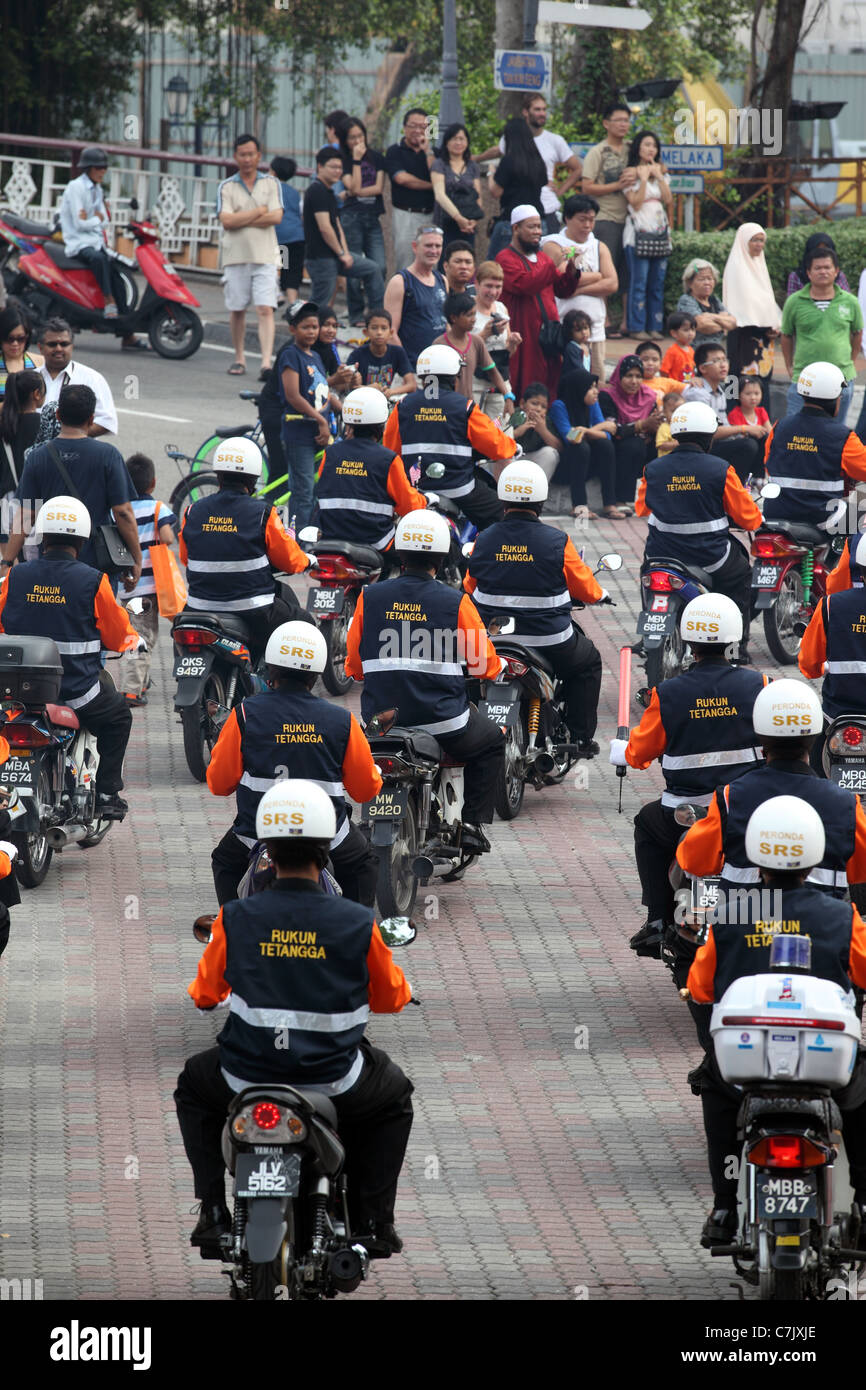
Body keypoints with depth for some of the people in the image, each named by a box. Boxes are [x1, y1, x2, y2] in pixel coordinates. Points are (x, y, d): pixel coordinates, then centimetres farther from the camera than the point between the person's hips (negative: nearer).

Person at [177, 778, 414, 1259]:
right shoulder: (359, 923, -11)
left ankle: (213, 1215, 24)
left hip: (247, 1077, 1)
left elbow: (204, 994, 7)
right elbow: (392, 998, 5)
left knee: (193, 1086, 35)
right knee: (395, 1097, 33)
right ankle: (373, 1223, 22)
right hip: (336, 1083, 0)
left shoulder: (235, 919, -9)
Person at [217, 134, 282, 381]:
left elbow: (276, 217, -6)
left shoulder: (270, 183, 7)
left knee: (265, 309, -11)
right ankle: (239, 358, 22)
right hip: (235, 256, 1)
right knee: (237, 310, 7)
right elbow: (227, 221, -8)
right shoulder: (226, 187, 6)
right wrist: (260, 212, -6)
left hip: (265, 256, -1)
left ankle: (267, 363, -19)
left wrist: (241, 220, -8)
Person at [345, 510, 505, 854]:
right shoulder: (456, 602, -8)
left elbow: (354, 667, 8)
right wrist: (501, 665, 21)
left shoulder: (369, 597, -1)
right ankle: (472, 824, 14)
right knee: (491, 742, 27)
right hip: (442, 720, -3)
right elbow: (485, 666, -3)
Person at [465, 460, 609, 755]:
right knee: (588, 663, 27)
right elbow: (585, 589, -2)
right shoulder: (557, 542, -14)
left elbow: (470, 589, 10)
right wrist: (600, 594, 24)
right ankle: (581, 737, 25)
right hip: (551, 646, -3)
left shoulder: (483, 541, -5)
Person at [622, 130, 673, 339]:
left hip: (659, 231, 5)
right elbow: (636, 202, -10)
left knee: (657, 283, 4)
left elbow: (668, 200, 3)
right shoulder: (631, 174, 0)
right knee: (639, 282, -9)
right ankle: (637, 327, -6)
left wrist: (658, 176, 0)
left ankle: (655, 327, 7)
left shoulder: (662, 173, 16)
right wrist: (644, 179, -8)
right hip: (638, 233, -5)